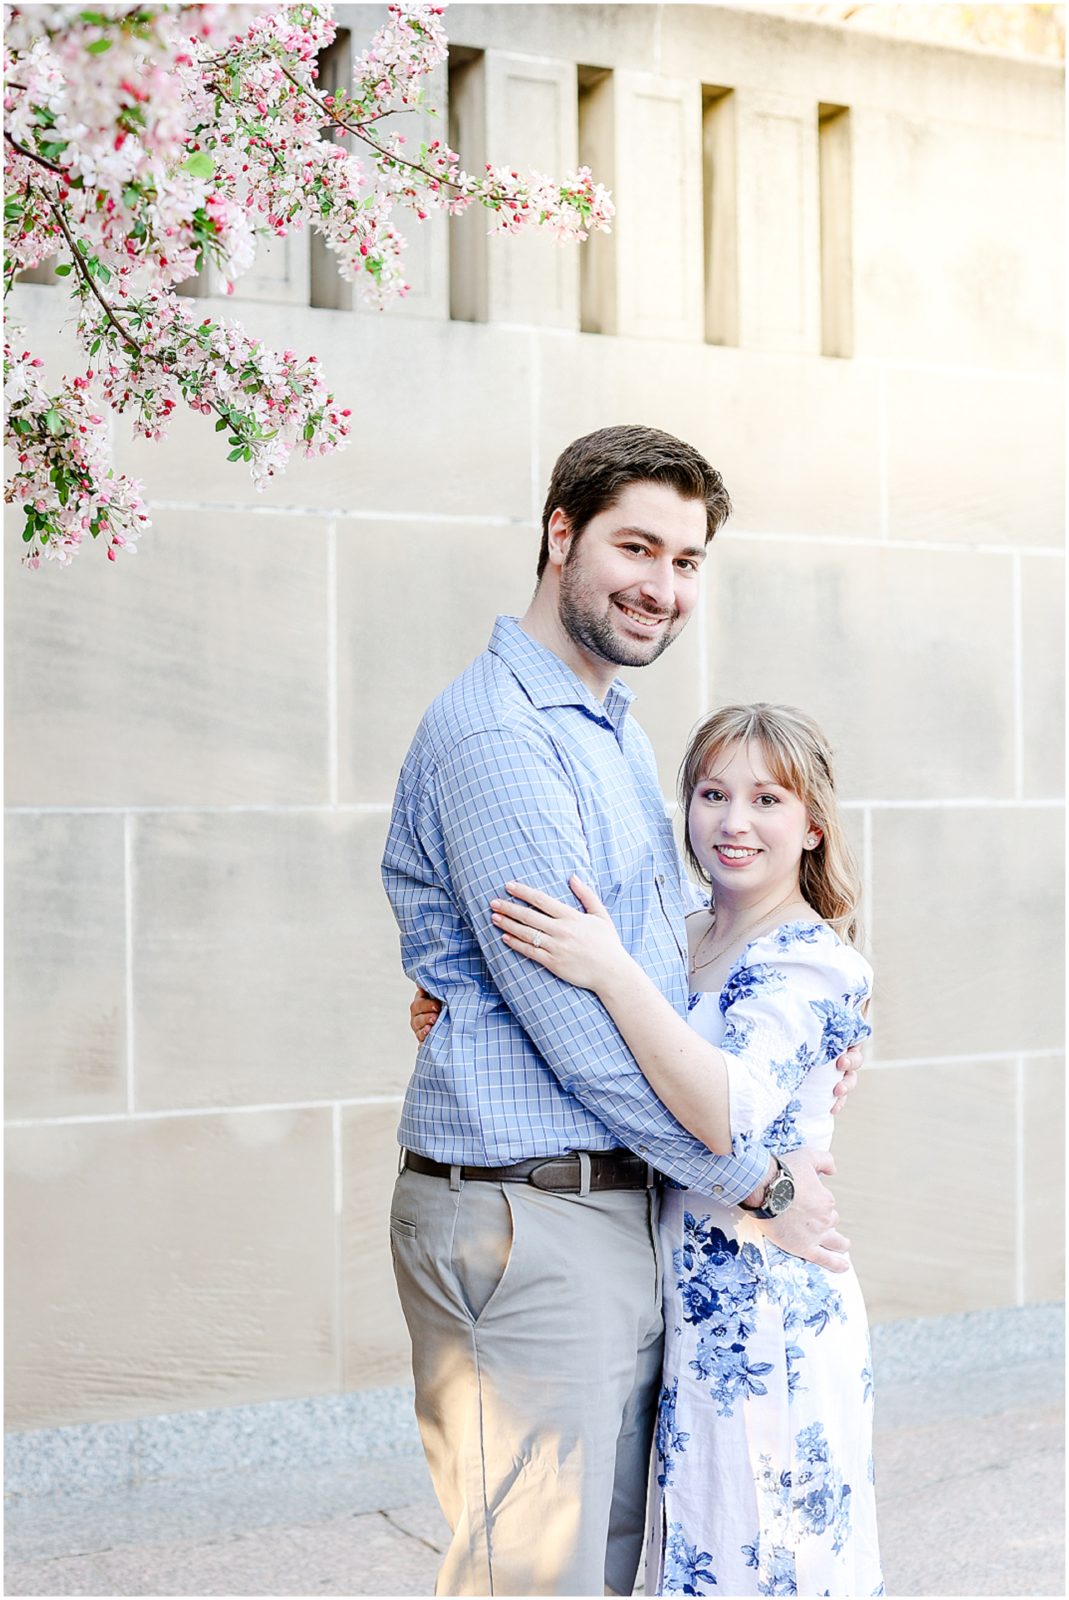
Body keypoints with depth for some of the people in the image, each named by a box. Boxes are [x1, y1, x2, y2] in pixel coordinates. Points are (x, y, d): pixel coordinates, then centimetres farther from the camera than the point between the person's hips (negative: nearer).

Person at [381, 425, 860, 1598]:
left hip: (624, 1209, 10)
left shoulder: (616, 731, 16)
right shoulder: (493, 735, -16)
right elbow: (573, 1022, -19)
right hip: (524, 1220, -9)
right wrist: (756, 1183, -11)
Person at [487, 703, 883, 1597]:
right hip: (690, 1302, 7)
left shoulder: (811, 963, -14)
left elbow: (734, 1118, -29)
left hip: (764, 1314, -7)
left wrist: (613, 974, -33)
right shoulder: (680, 935, 8)